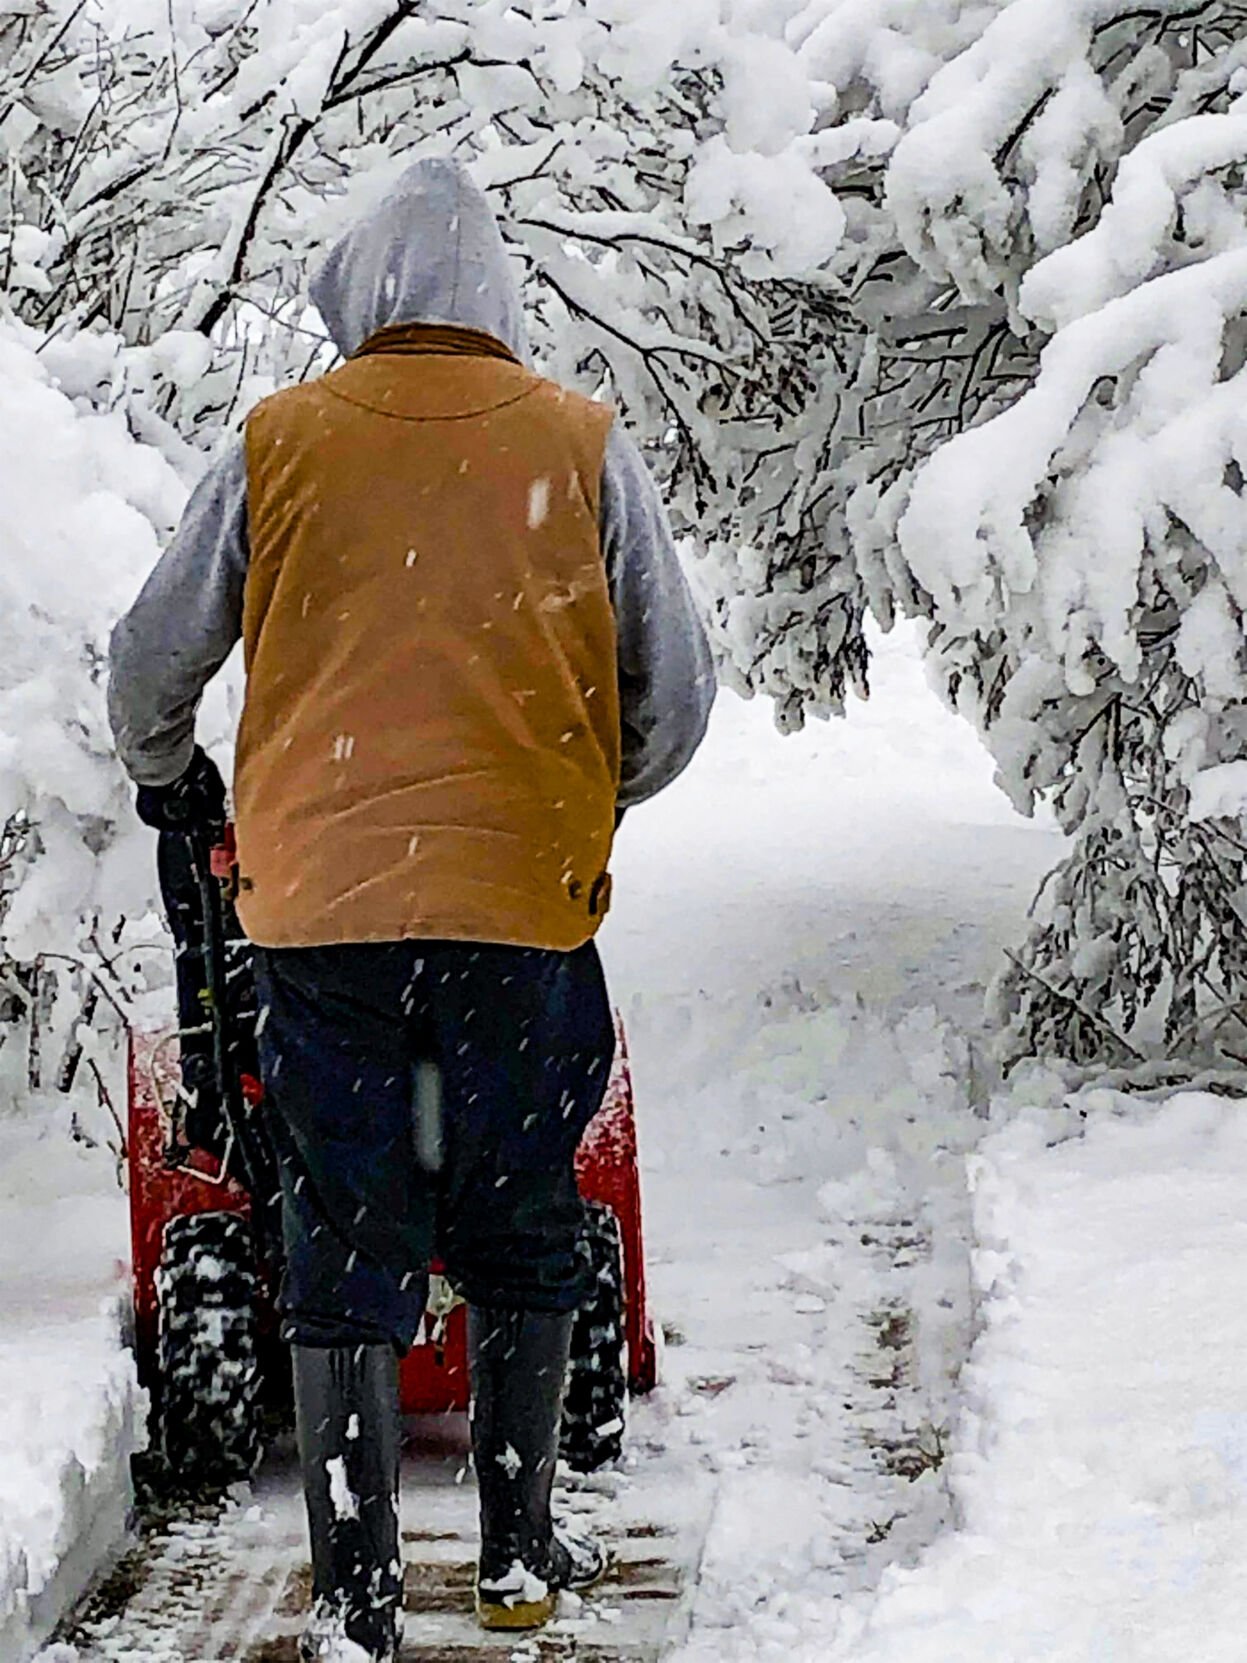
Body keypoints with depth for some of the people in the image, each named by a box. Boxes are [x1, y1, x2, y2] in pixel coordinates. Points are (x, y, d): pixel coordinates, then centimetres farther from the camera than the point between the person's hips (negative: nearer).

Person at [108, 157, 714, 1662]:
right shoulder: (583, 447, 3)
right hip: (525, 903, 0)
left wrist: (168, 777, 33)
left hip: (317, 901, 0)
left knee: (343, 1256, 6)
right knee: (519, 1239, 16)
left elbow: (148, 664, 11)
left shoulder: (279, 443, 4)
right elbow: (674, 696, 8)